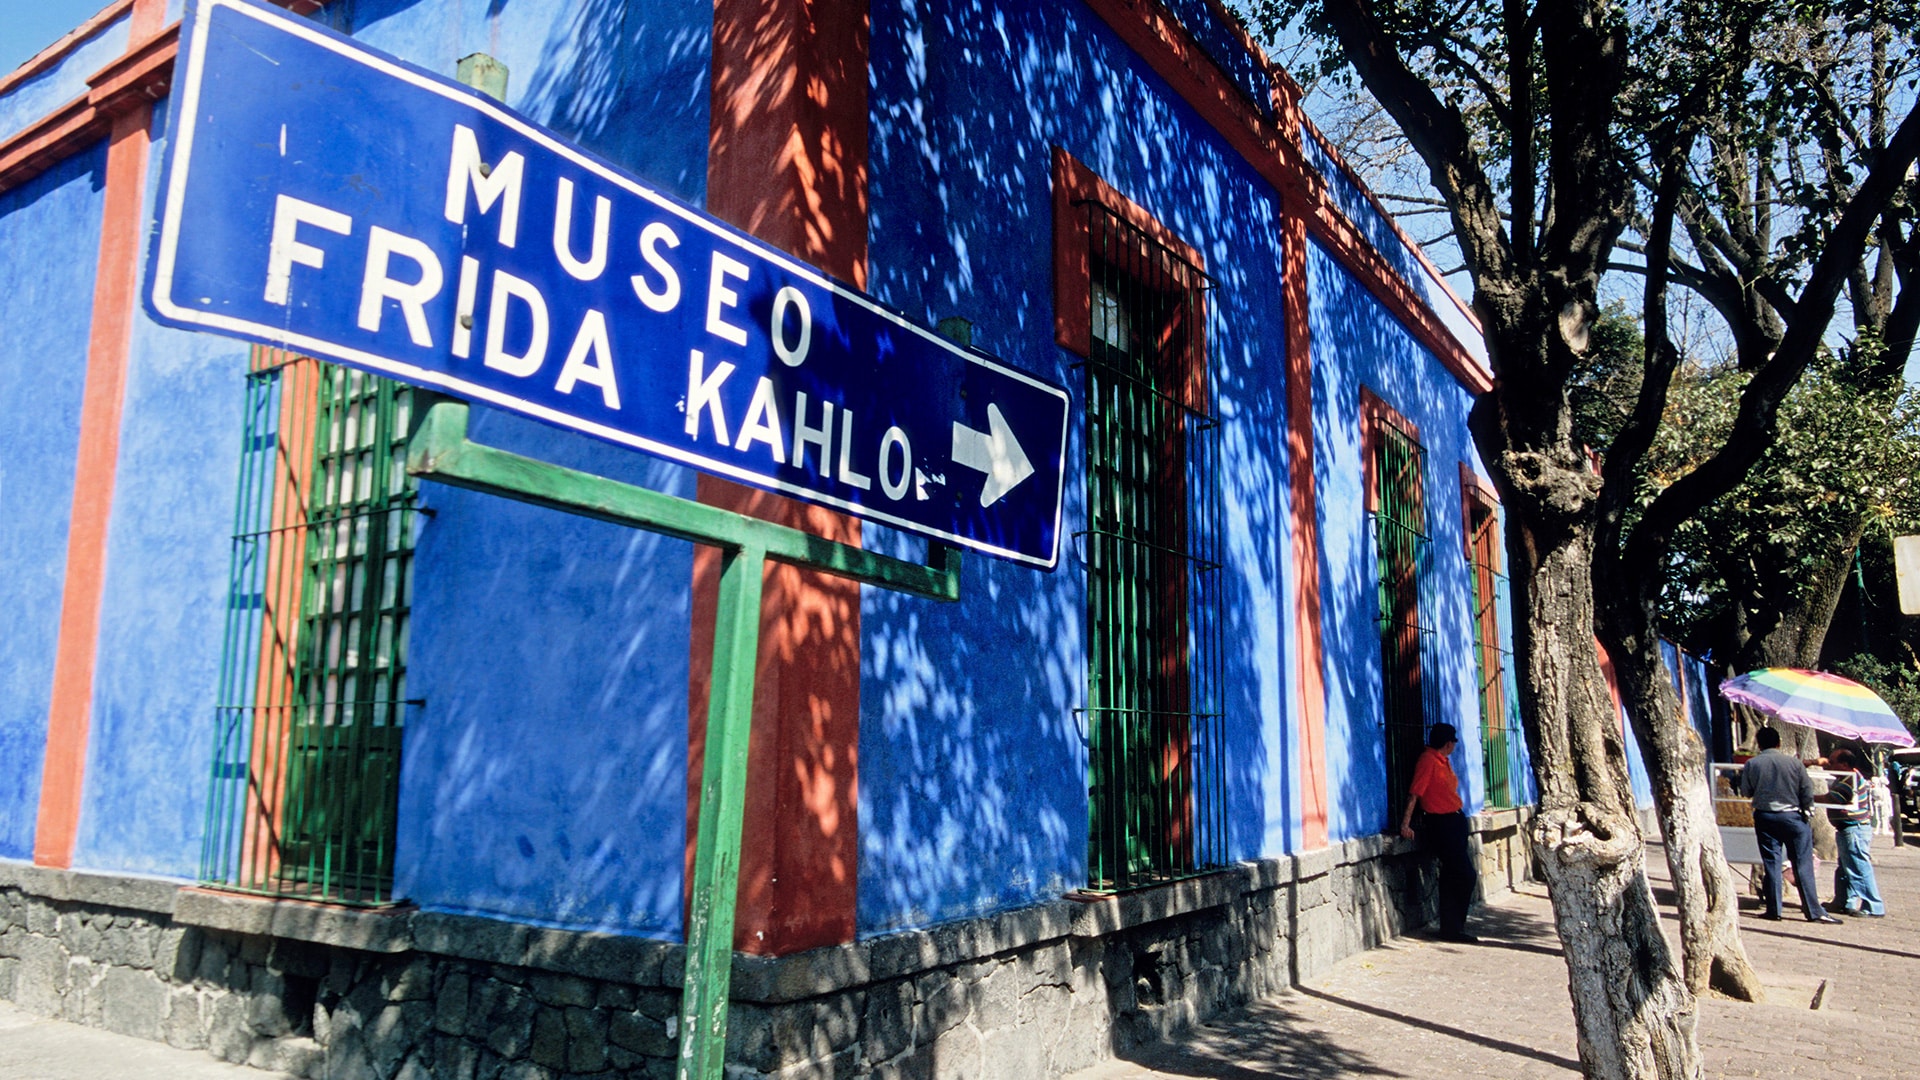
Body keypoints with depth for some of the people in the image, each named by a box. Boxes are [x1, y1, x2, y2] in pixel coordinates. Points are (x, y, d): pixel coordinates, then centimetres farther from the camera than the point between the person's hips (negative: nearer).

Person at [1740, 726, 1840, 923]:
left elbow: (1745, 792, 4)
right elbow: (1807, 791, -4)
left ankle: (1773, 909, 6)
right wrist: (1807, 811, 12)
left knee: (1770, 863, 6)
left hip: (1764, 817, 1)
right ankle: (1814, 911, -1)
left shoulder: (1751, 764, -2)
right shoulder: (1793, 762, -5)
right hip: (1792, 816, -1)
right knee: (1803, 864, 0)